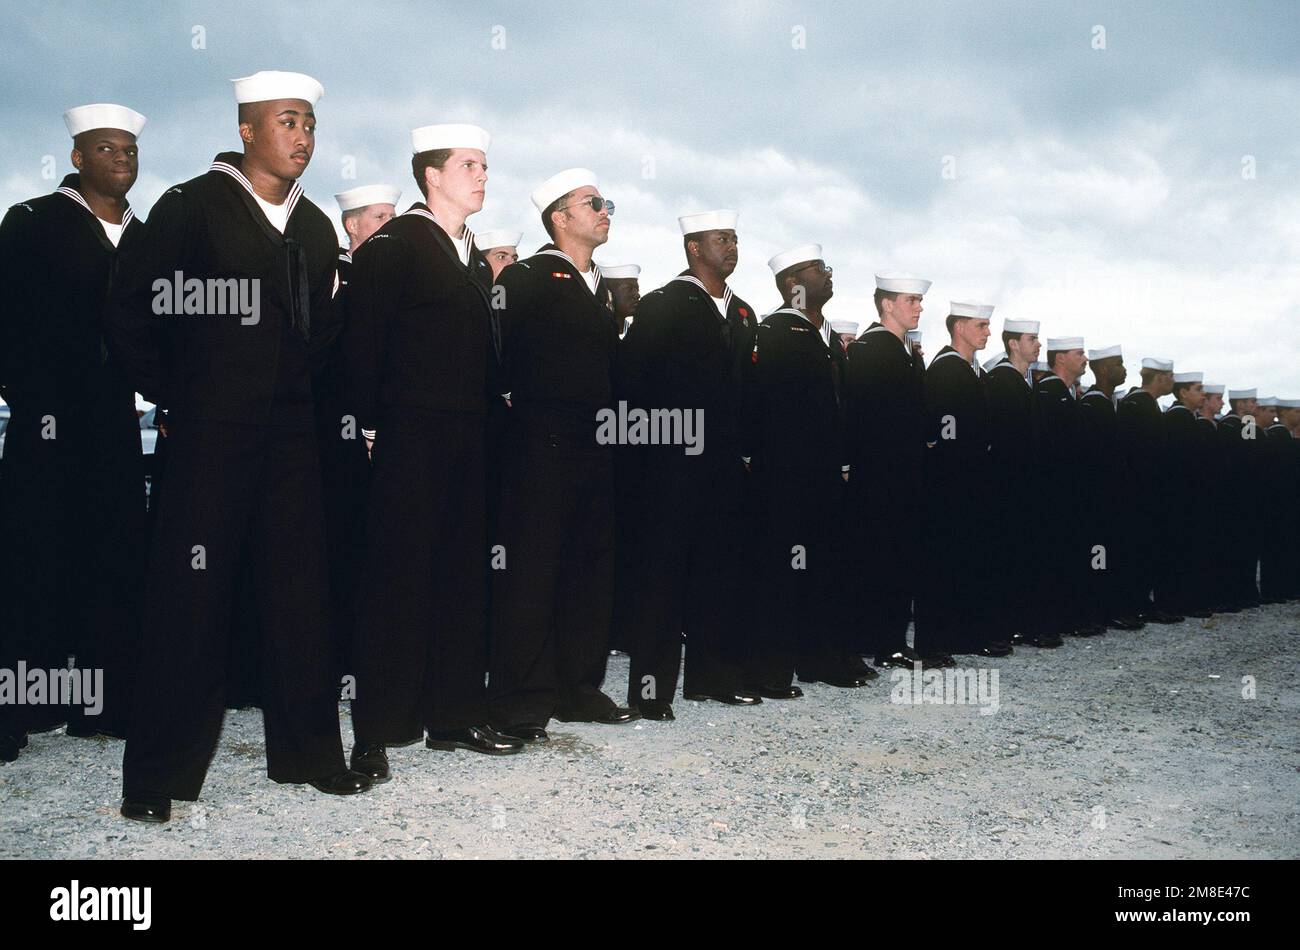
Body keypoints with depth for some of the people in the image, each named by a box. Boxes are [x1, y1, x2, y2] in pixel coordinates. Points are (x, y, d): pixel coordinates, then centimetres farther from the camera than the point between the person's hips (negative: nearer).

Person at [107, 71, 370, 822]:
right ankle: (160, 774, 7)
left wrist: (300, 387, 10)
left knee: (301, 590, 8)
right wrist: (177, 398, -1)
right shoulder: (192, 207, -4)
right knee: (193, 593, -3)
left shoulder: (314, 225, 13)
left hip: (291, 434, 6)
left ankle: (307, 752, 19)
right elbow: (133, 316, -4)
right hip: (211, 433, -5)